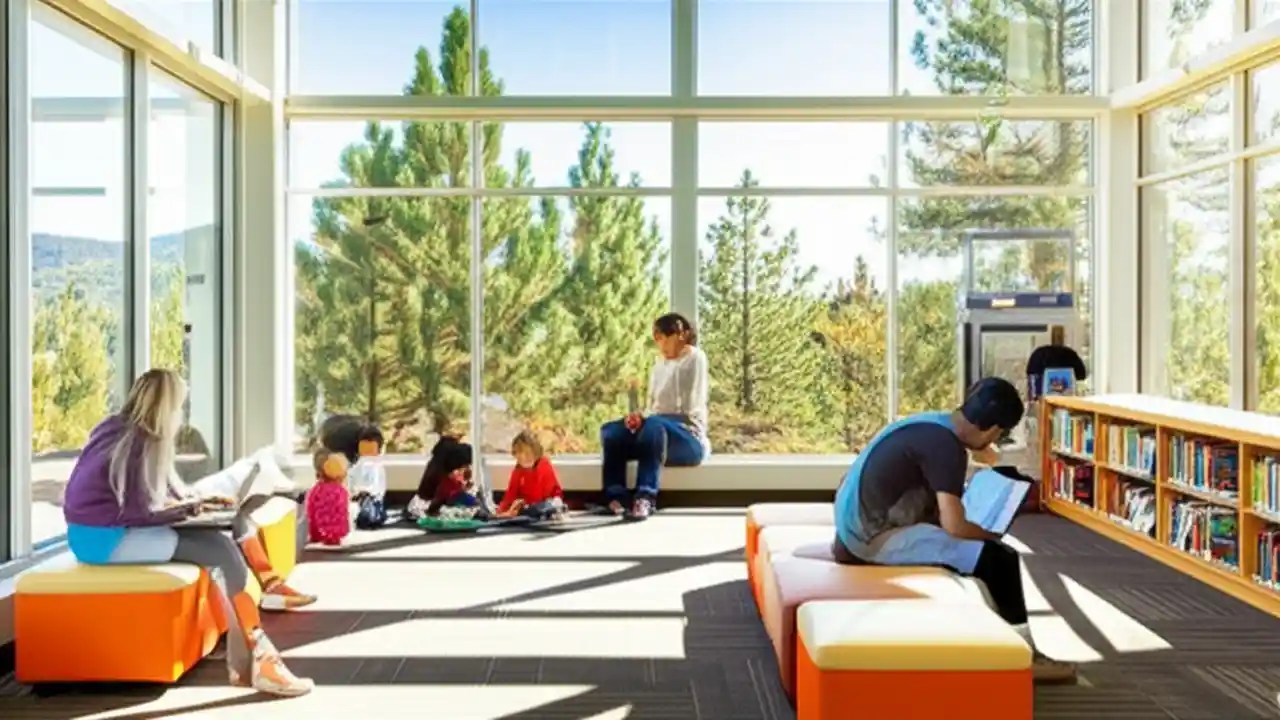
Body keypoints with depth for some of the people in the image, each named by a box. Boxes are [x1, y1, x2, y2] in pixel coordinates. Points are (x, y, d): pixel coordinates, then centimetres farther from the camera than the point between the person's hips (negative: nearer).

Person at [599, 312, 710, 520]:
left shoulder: (694, 358, -3)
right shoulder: (660, 364, 19)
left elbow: (688, 411, -12)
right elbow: (653, 409, 15)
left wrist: (645, 417, -19)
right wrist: (639, 417, -9)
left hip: (689, 438, -7)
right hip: (659, 433, 7)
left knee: (653, 426, -37)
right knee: (610, 431, -15)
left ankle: (646, 498, -43)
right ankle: (615, 497, -28)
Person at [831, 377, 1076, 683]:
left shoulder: (932, 425, 11)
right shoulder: (946, 446, -18)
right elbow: (954, 526, -20)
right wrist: (991, 535, -1)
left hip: (860, 525, 10)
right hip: (877, 535, -10)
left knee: (976, 547, 23)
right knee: (999, 558, -9)